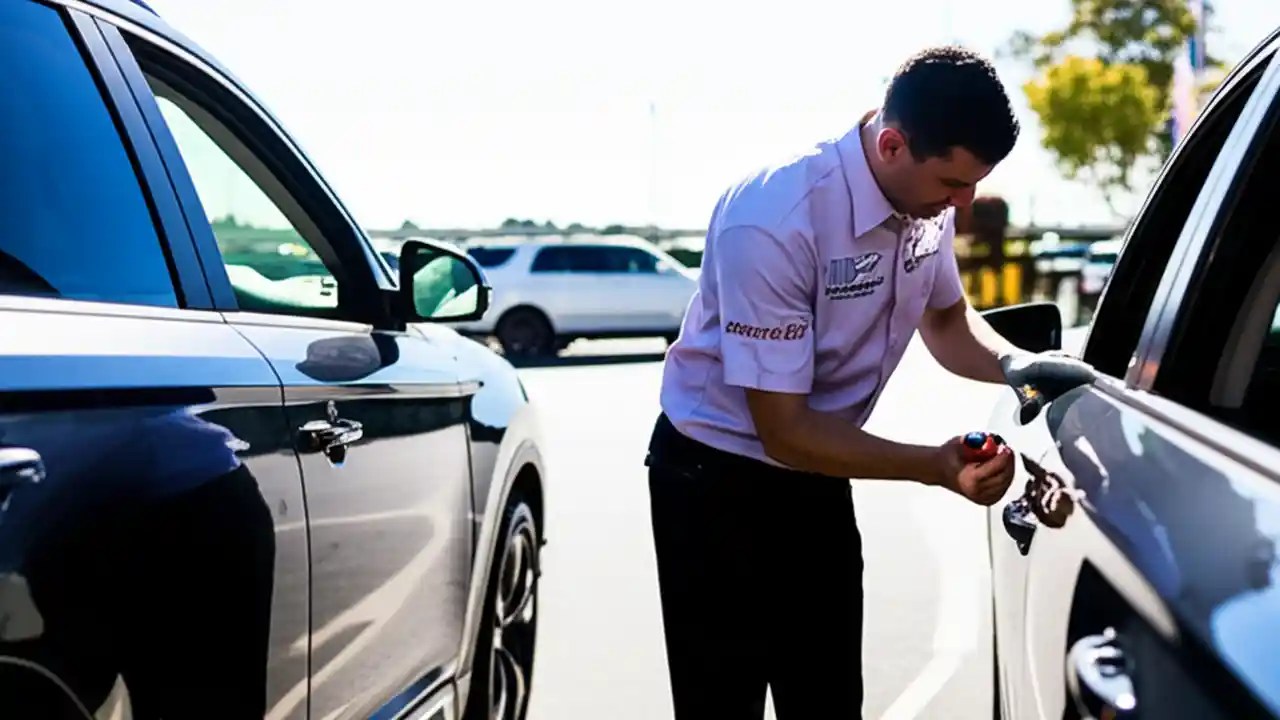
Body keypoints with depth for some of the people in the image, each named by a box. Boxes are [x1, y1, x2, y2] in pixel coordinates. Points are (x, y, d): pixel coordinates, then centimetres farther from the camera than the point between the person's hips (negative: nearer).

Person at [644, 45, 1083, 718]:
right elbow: (785, 433, -26)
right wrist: (939, 466, -30)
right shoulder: (773, 224, -31)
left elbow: (947, 320, 12)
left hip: (817, 474, 7)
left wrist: (1020, 367, -8)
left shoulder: (926, 198, -8)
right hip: (716, 481, -6)